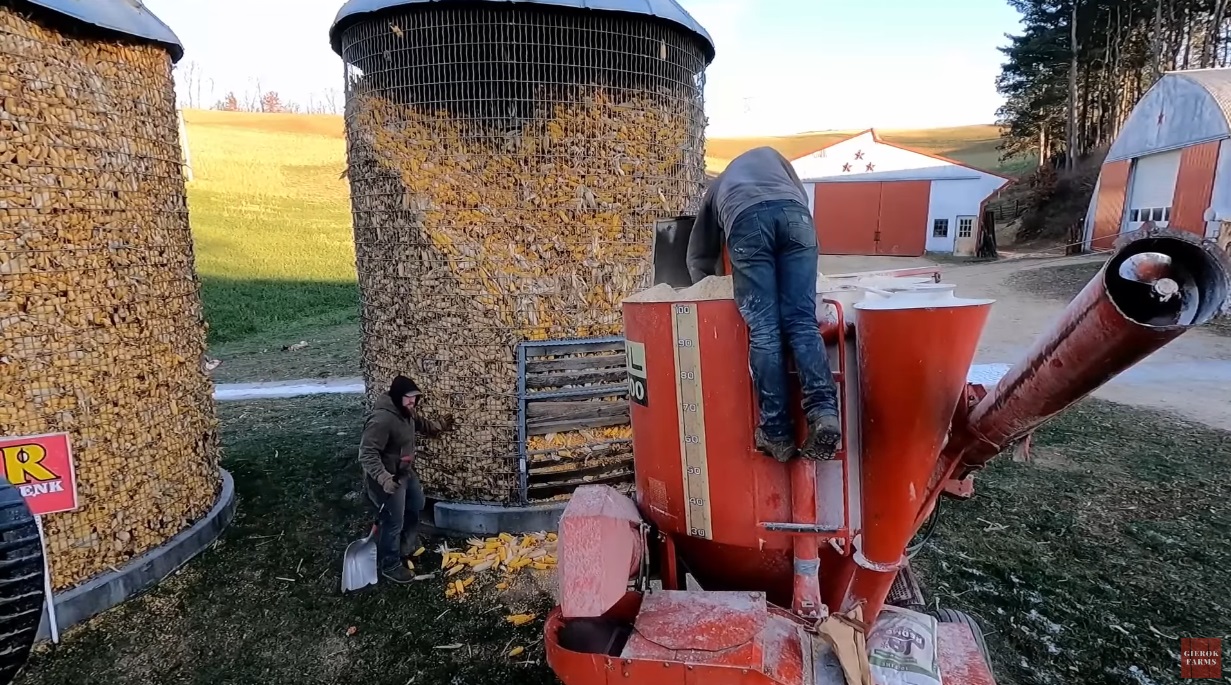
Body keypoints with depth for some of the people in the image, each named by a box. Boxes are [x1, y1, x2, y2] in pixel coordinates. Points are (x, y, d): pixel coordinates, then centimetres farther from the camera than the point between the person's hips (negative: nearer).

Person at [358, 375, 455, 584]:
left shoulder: (406, 412, -2)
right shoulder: (382, 419, -31)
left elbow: (420, 424, 23)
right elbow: (367, 453, -32)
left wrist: (439, 426, 15)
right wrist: (383, 478, -40)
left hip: (406, 472, 10)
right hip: (390, 478, -10)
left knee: (416, 506, 27)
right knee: (393, 523, 4)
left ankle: (408, 547, 48)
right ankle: (390, 566, 24)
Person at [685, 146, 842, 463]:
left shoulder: (718, 186, 42)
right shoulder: (770, 154, 44)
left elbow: (699, 256, 43)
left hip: (745, 220, -1)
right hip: (794, 213, 1)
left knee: (763, 330, -2)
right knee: (802, 321, 0)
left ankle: (777, 433, -3)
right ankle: (824, 410, -16)